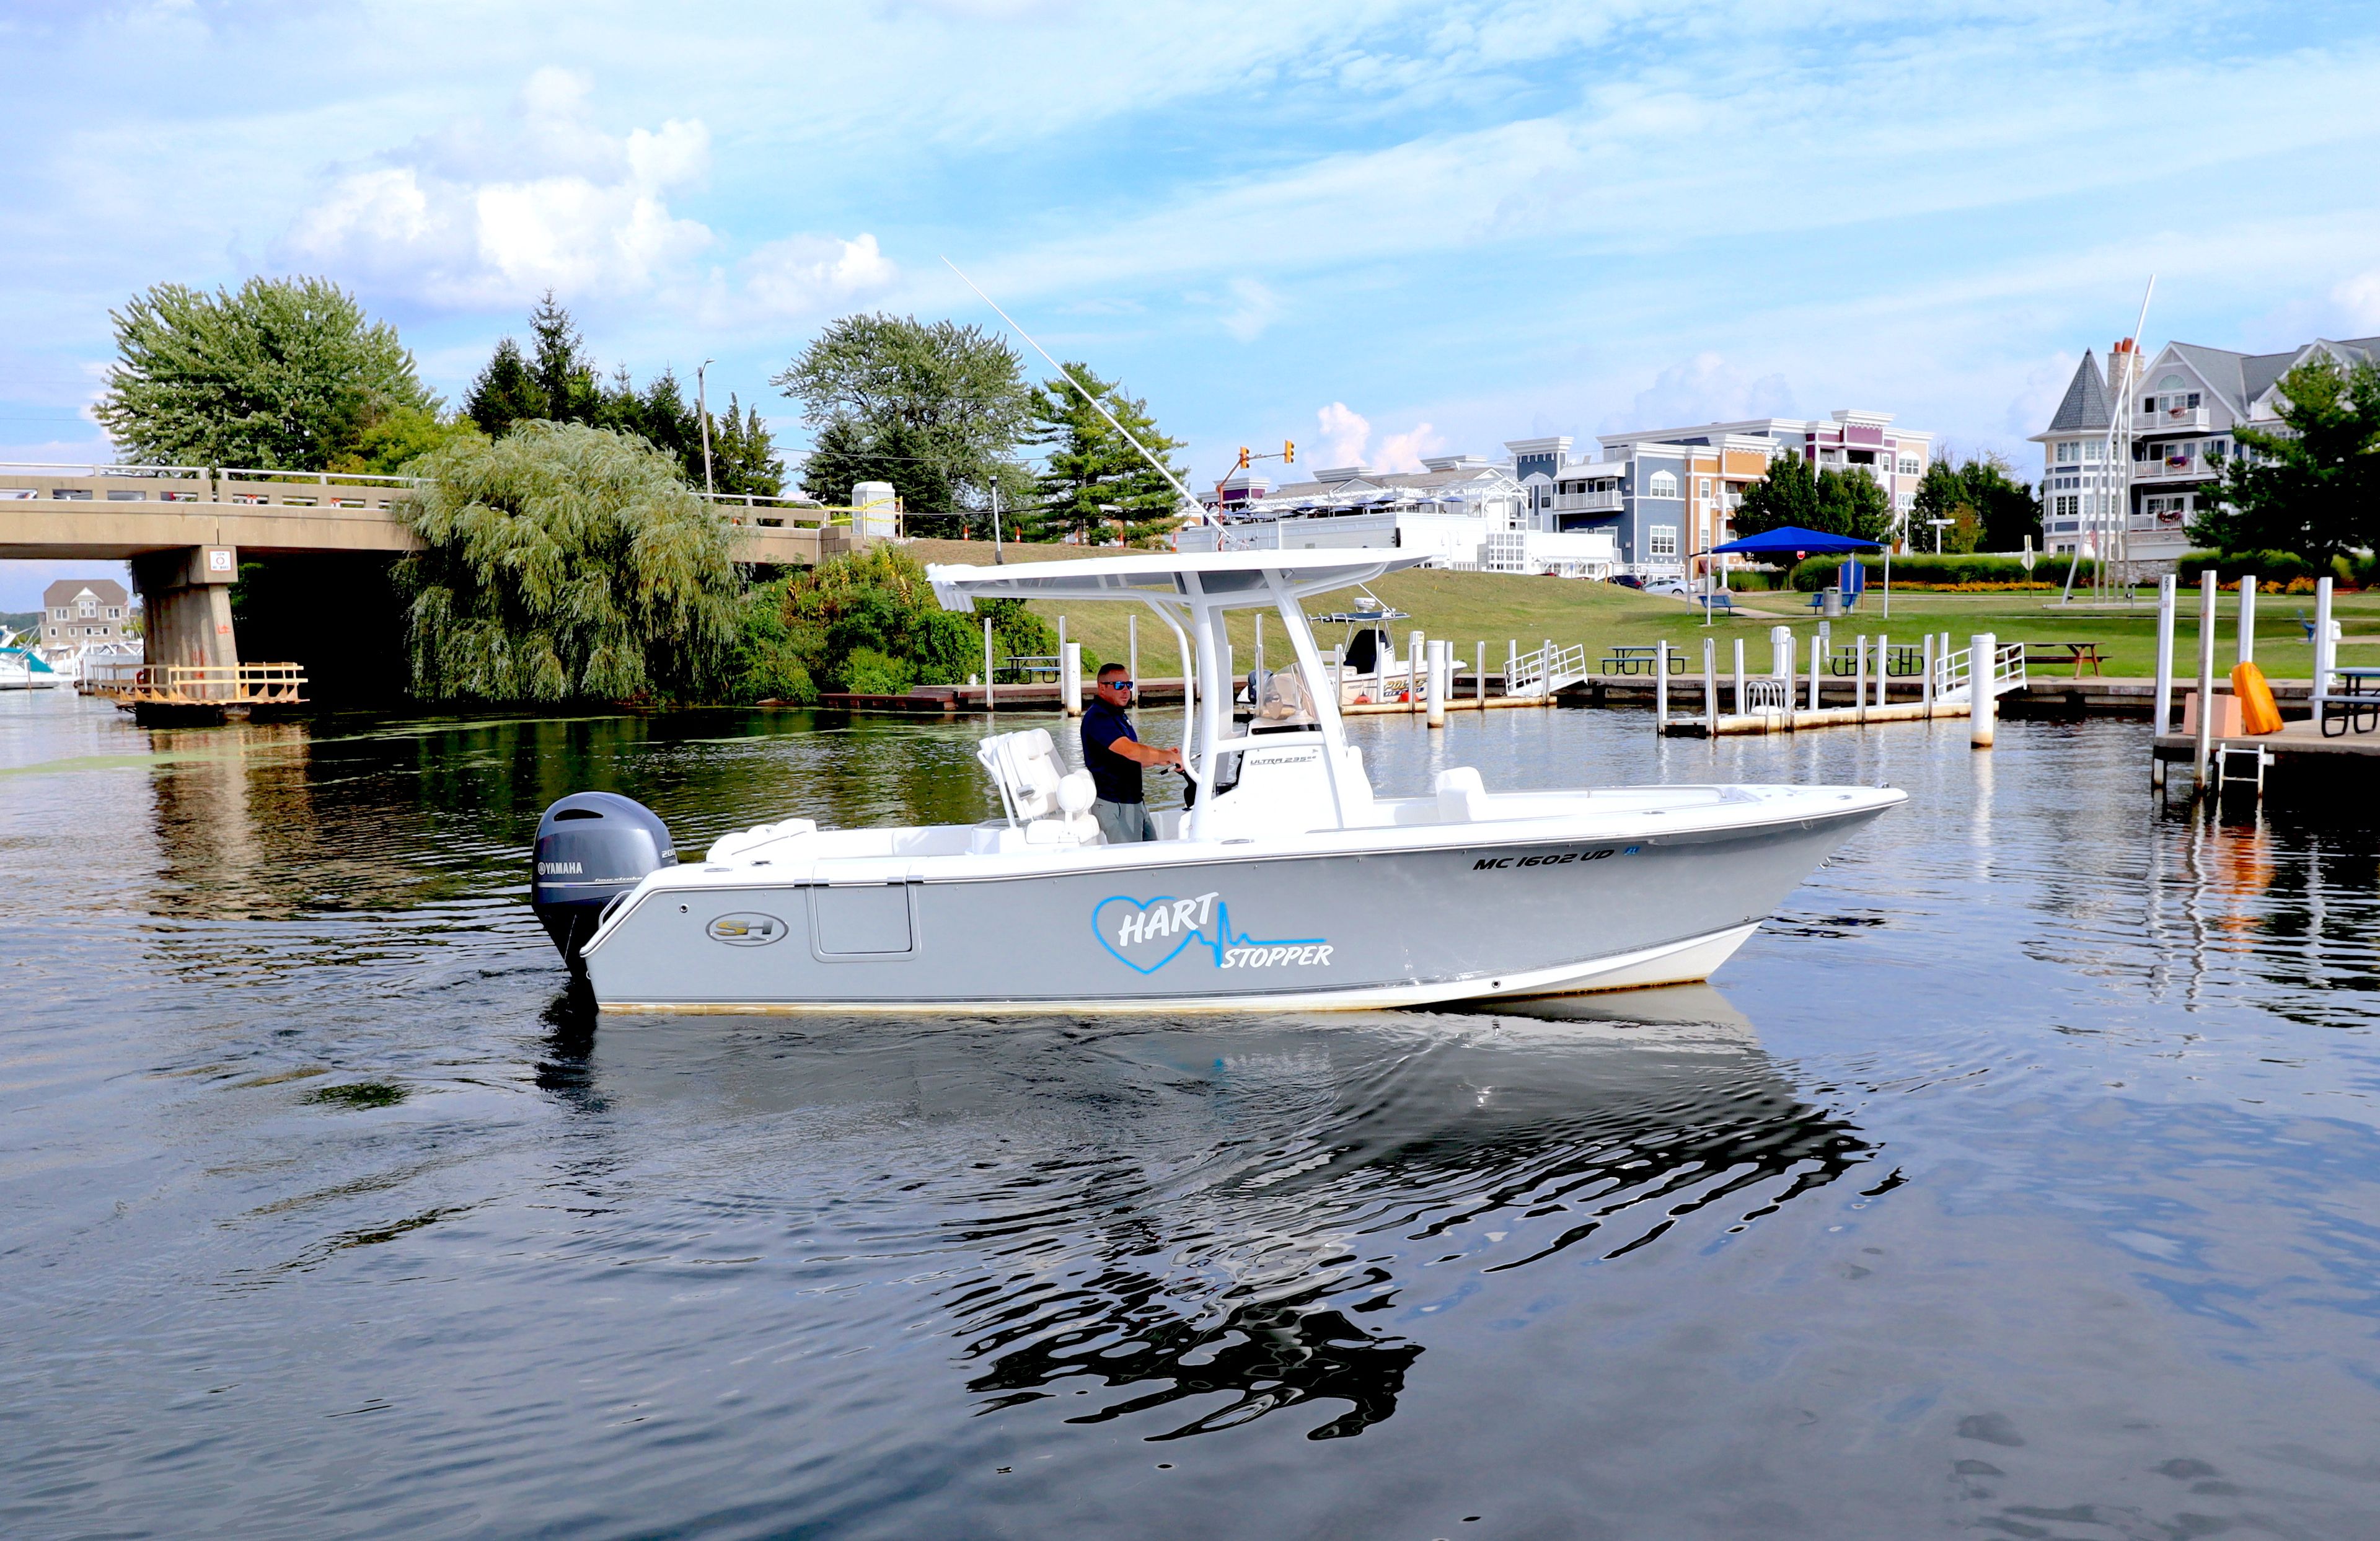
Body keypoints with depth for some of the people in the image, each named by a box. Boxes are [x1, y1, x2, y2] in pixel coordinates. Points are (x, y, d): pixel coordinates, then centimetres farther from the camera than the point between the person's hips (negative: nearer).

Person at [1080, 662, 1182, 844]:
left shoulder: (1118, 715, 18)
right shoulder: (1097, 717, -18)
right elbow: (1130, 751, -29)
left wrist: (1161, 759, 3)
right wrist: (1171, 757, -22)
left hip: (1134, 801, 10)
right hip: (1115, 805, -10)